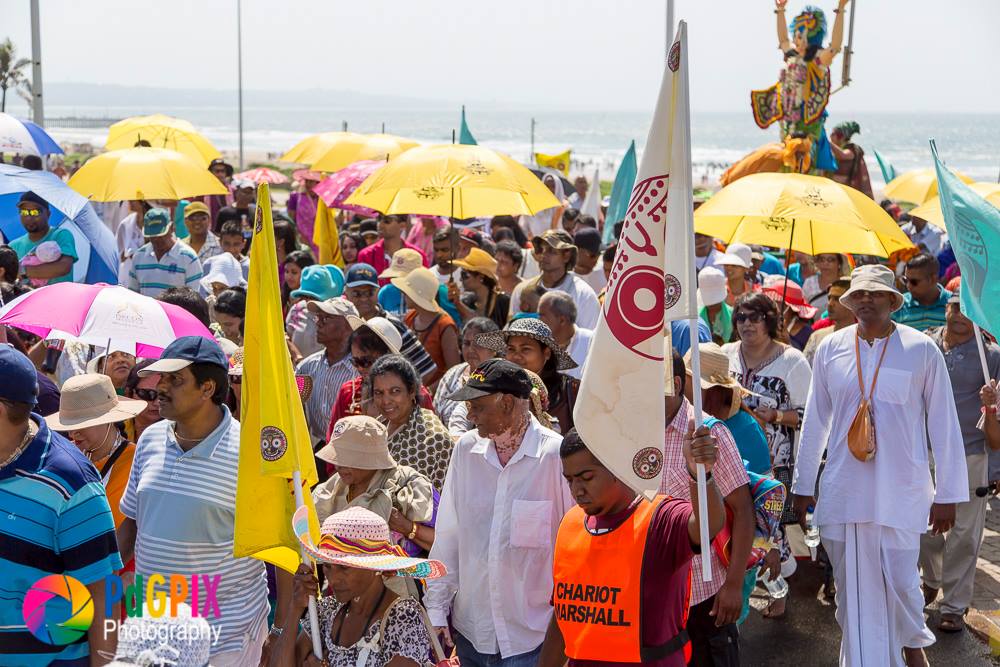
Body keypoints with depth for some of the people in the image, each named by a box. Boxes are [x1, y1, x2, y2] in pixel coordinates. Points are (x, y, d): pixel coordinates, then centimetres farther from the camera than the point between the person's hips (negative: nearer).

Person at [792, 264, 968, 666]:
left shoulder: (922, 350, -4)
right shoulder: (831, 349, 2)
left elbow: (943, 425, -1)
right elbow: (815, 421, 9)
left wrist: (948, 494, -1)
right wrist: (803, 485, 12)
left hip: (901, 490, -2)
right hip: (843, 490, 2)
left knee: (901, 580, 2)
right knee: (854, 586, 5)